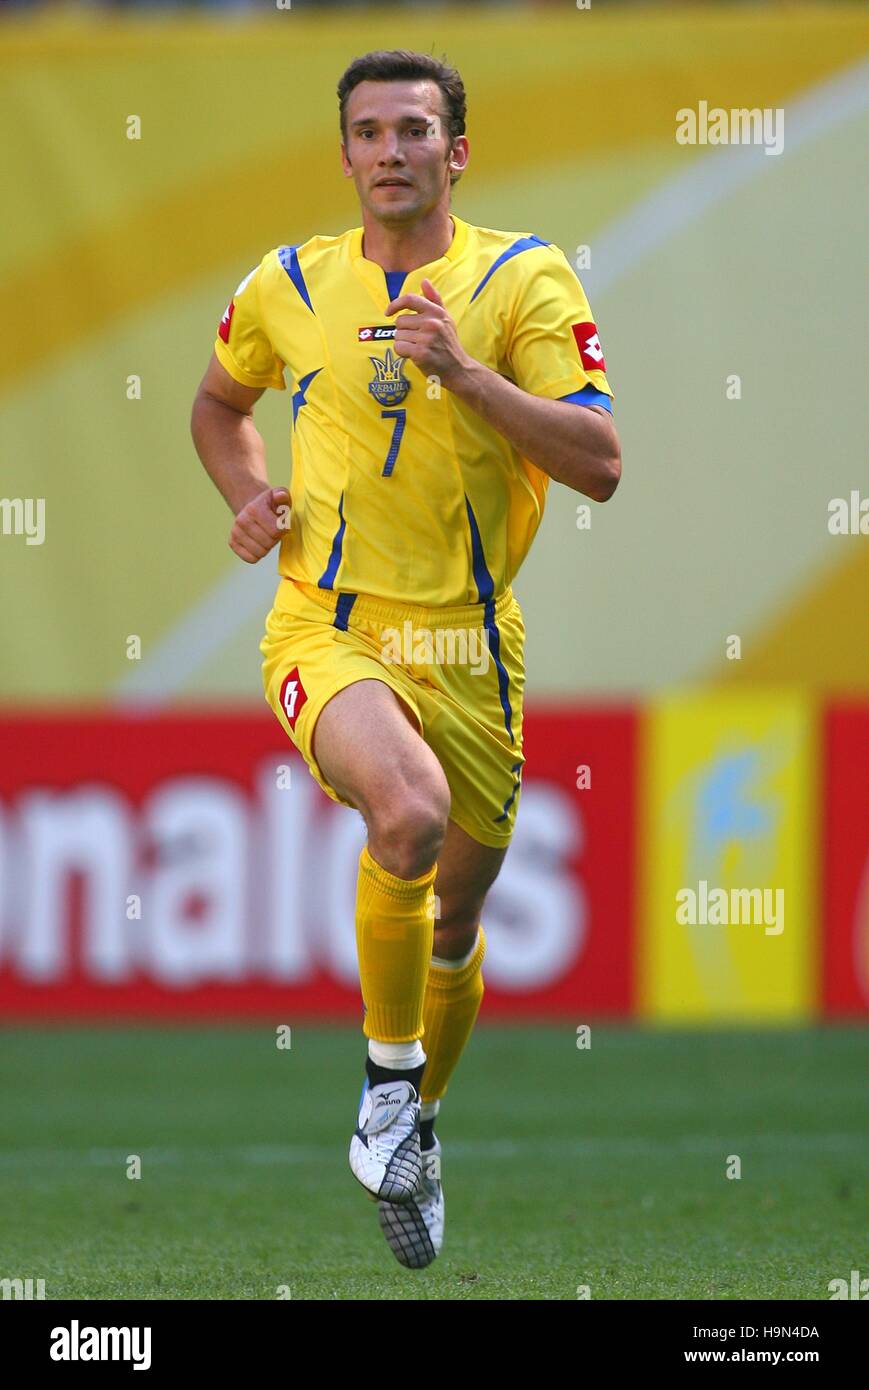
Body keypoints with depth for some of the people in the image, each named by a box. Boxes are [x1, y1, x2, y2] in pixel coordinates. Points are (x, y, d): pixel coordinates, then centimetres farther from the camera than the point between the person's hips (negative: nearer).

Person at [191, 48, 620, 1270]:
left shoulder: (524, 281, -3)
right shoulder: (288, 287, 5)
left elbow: (599, 465, -12)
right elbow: (219, 403, 26)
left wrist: (463, 371, -21)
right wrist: (250, 501, 6)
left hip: (469, 645, 1)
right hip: (327, 630, -1)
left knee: (457, 908, 13)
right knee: (410, 816, -31)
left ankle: (416, 1121, 40)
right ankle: (389, 1065, -8)